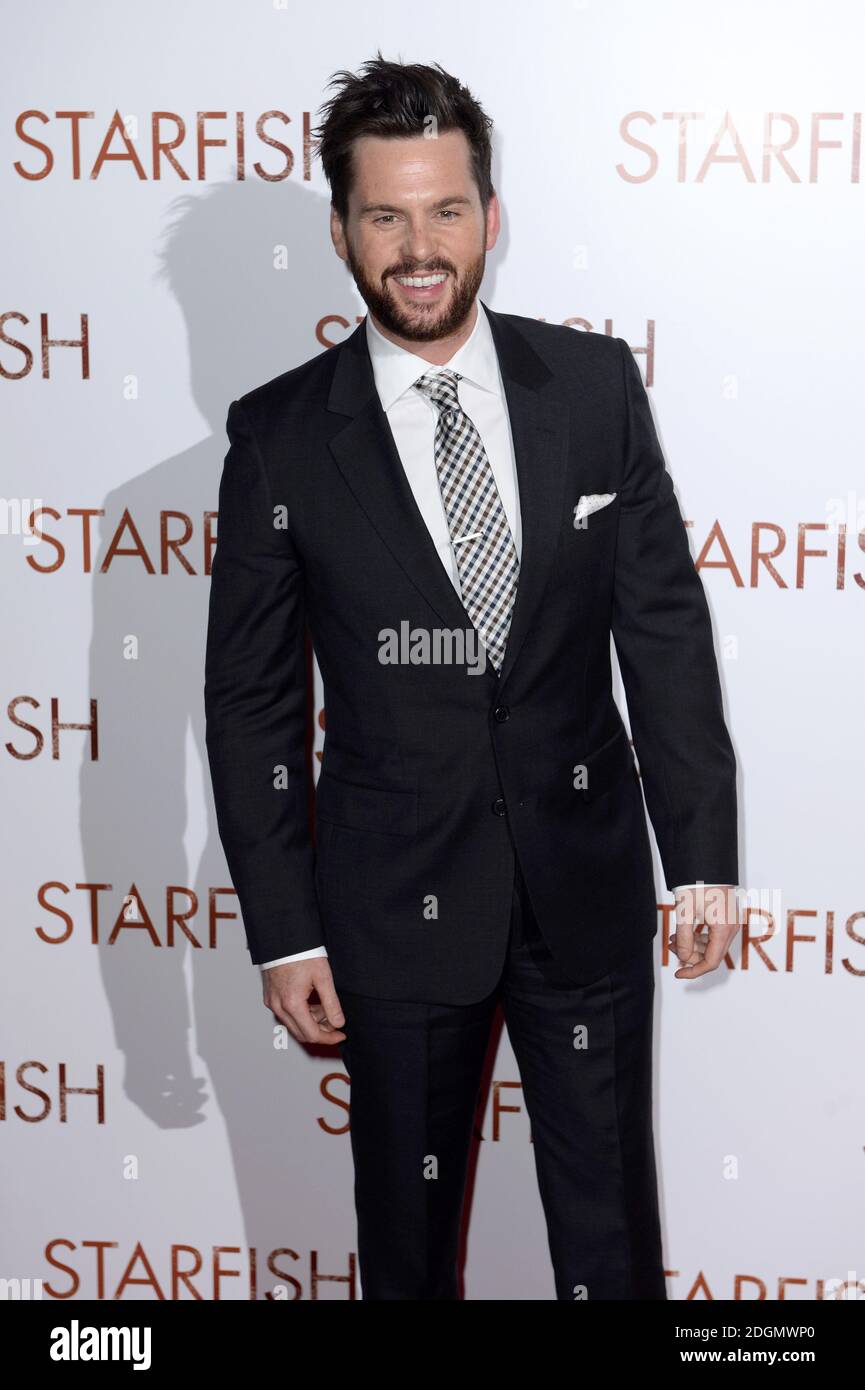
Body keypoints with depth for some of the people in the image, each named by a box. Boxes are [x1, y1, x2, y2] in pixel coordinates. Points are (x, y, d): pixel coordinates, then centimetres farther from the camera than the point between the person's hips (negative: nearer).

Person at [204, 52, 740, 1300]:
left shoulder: (597, 385, -3)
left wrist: (703, 858, -2)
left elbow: (666, 627, 0)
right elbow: (252, 701, -3)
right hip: (397, 903, -1)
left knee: (613, 1235, 15)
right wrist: (283, 931, -4)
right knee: (407, 1230, 17)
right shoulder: (280, 436, -7)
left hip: (589, 883, 1)